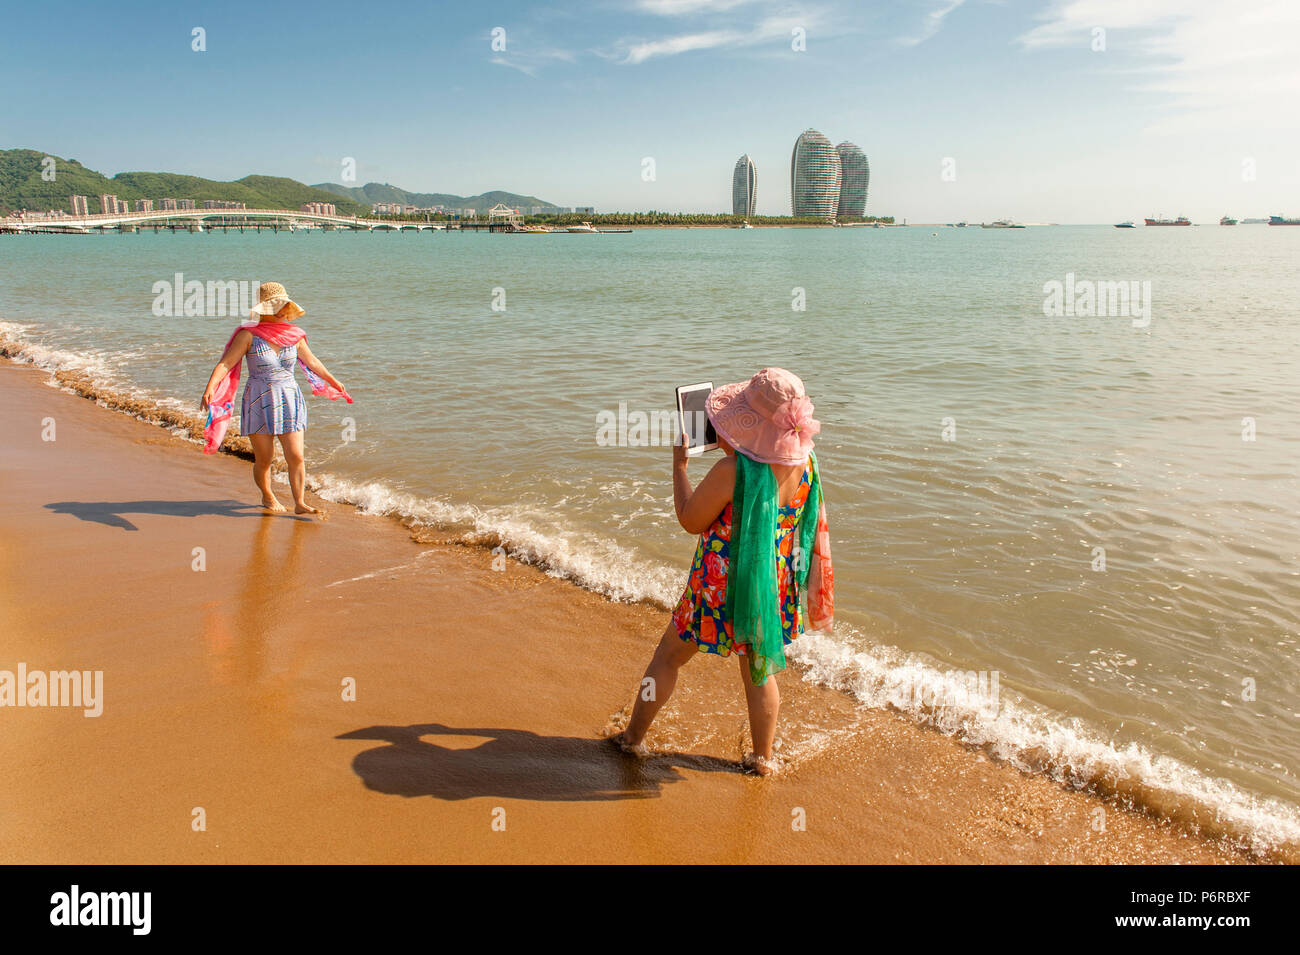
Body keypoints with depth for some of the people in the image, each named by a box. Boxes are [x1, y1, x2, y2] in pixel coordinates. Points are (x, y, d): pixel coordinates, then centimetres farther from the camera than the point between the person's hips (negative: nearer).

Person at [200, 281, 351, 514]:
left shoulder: (294, 335, 4)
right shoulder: (248, 335, -8)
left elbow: (311, 361, 20)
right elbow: (225, 364, -14)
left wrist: (332, 381, 31)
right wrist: (210, 388, -29)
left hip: (289, 401, 3)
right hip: (258, 403, -3)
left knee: (296, 456, -5)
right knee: (263, 459, 6)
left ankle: (299, 503, 3)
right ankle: (267, 496, 30)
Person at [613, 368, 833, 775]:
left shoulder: (731, 470, -27)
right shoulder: (805, 463, -9)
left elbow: (690, 520, -13)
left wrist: (678, 463, -2)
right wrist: (733, 449, 8)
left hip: (722, 587, -4)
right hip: (775, 587, 5)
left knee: (668, 656, 17)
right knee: (759, 671, 22)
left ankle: (634, 736, 32)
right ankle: (763, 757, 34)